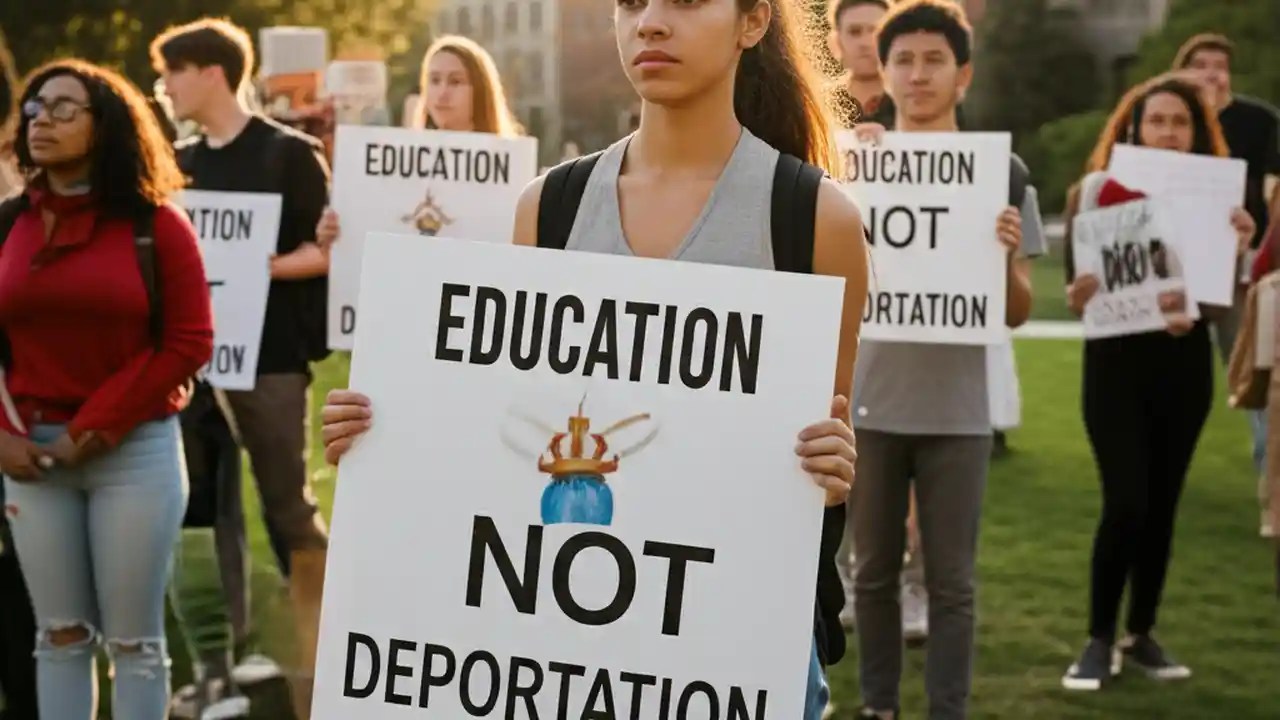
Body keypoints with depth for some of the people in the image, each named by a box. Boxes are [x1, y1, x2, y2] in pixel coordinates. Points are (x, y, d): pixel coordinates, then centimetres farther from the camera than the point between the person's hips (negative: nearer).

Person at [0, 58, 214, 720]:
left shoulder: (155, 225, -3)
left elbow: (189, 343, -7)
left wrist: (97, 426, -12)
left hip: (135, 449, -3)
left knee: (133, 639, 3)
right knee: (61, 635, 9)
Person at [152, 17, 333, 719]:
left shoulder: (289, 153, -4)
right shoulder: (181, 162, 14)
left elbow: (328, 249, -7)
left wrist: (263, 267, -21)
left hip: (270, 354, -6)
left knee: (289, 508, -2)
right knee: (202, 507, 6)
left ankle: (315, 658, 7)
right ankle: (217, 656, 14)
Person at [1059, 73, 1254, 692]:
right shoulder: (1100, 188, -6)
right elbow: (1080, 285, -5)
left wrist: (1239, 248, -15)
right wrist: (1082, 294, -27)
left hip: (1185, 359, 3)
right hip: (1117, 357, -3)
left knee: (1163, 502, 9)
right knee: (1126, 503, -9)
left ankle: (1142, 634, 22)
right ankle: (1100, 640, 4)